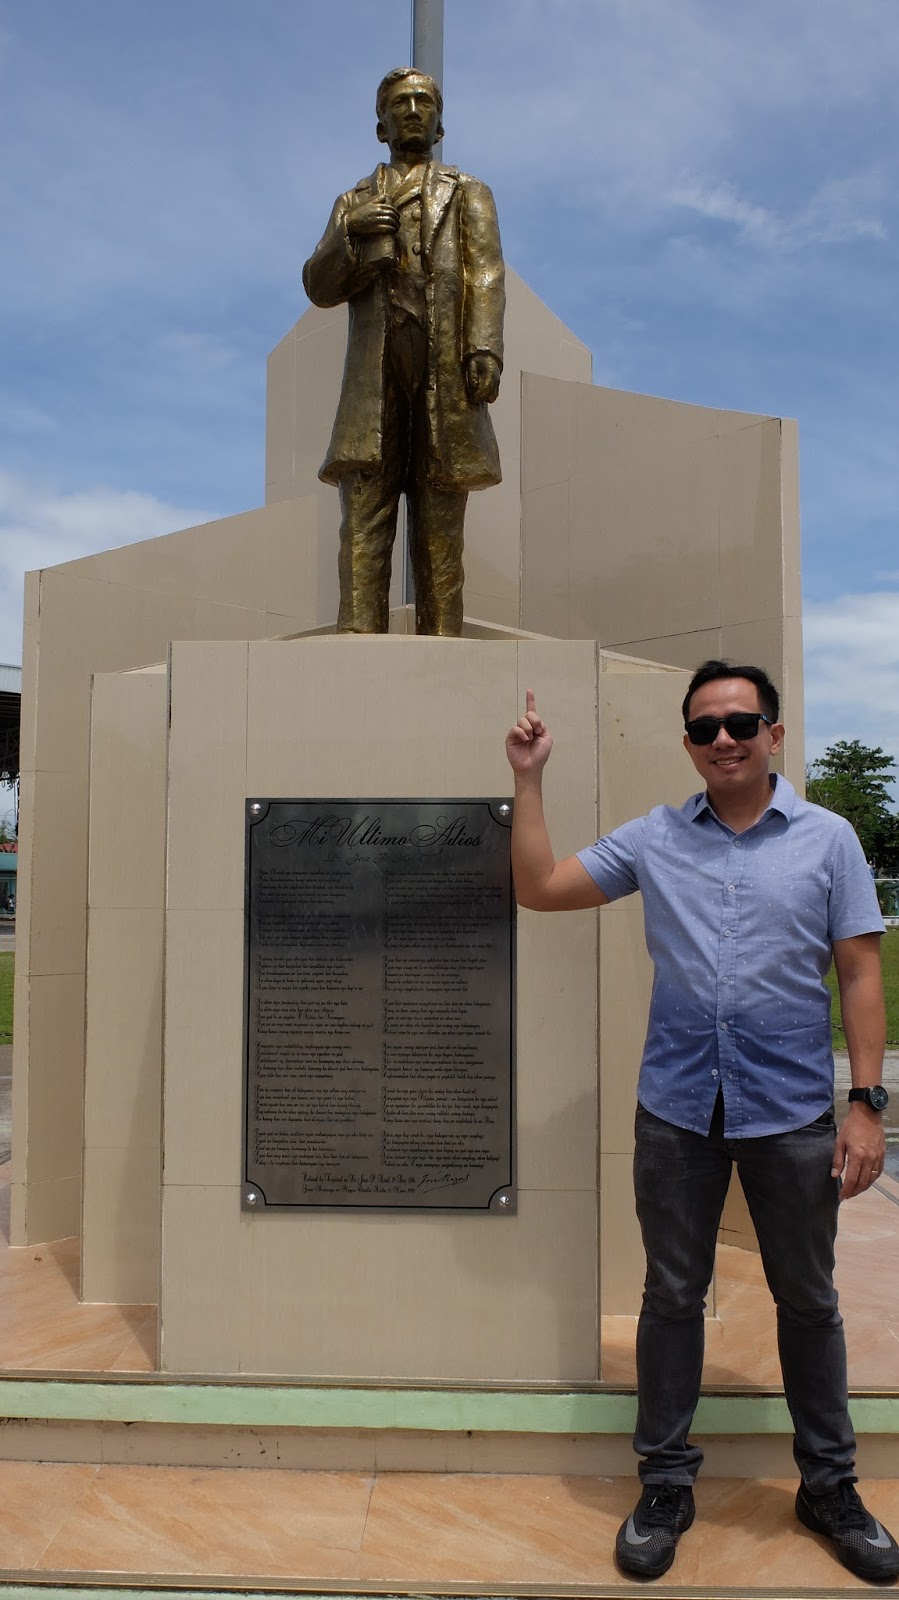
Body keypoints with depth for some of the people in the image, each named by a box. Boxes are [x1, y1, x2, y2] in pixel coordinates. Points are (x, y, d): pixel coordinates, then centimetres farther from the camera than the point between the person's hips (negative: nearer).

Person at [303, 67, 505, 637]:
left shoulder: (468, 194, 23)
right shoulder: (355, 202, 27)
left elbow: (487, 275, 6)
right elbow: (320, 287, 16)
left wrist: (486, 348, -11)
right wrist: (349, 237, -4)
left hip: (446, 367, -1)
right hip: (374, 367, 1)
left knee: (441, 523, -5)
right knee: (364, 511, -11)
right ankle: (358, 639, -15)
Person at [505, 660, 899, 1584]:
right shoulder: (654, 839, 3)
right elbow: (539, 887, 4)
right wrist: (528, 779, -1)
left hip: (791, 1112, 0)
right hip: (678, 1109, 1)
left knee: (807, 1300, 15)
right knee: (672, 1297, 12)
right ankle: (665, 1485, 30)